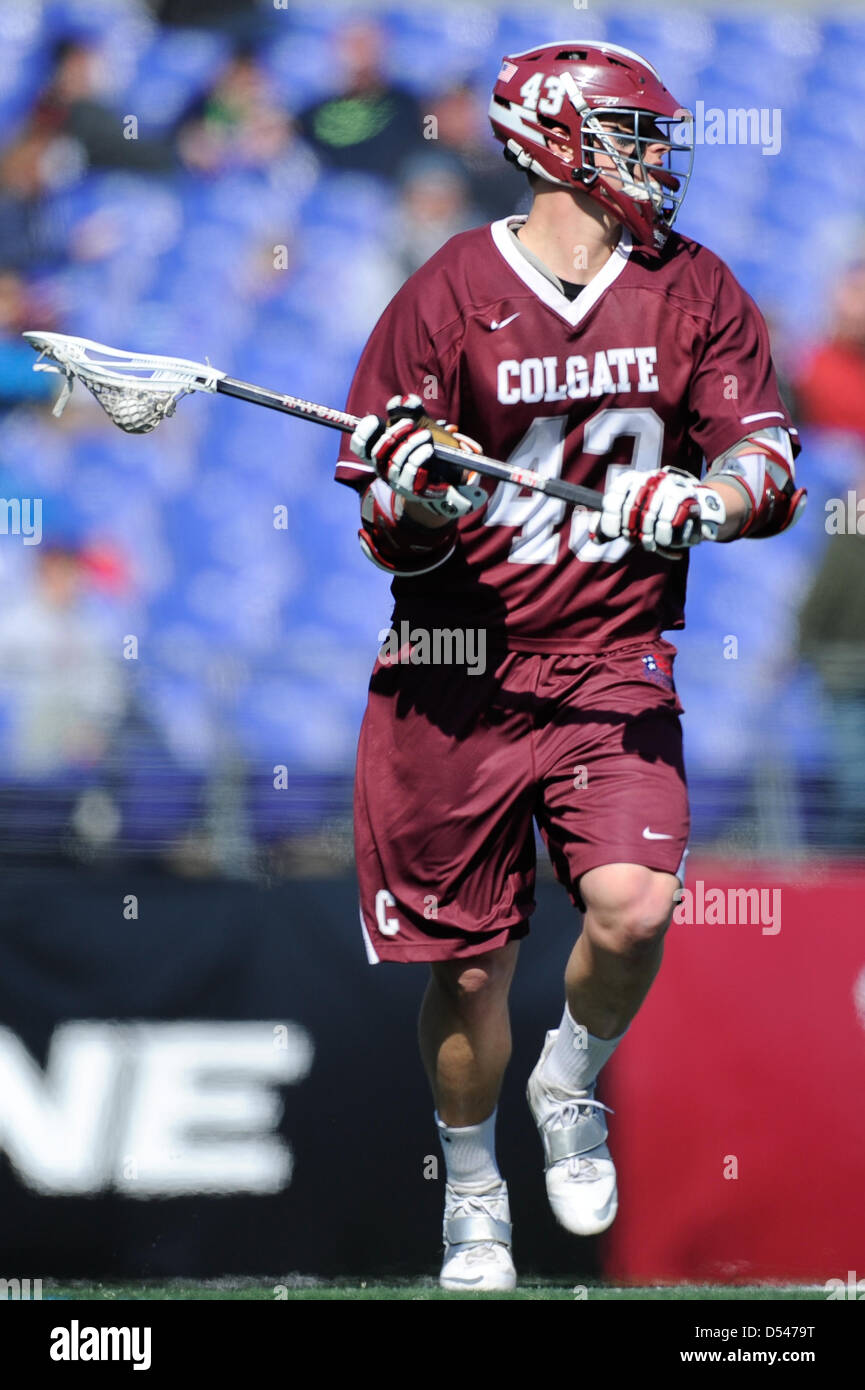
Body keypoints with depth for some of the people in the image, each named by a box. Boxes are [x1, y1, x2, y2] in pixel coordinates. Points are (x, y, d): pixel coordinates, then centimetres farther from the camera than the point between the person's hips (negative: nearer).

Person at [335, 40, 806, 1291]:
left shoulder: (694, 292, 6)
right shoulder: (451, 294, -2)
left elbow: (767, 457, 0)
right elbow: (386, 522, 0)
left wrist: (703, 498, -21)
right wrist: (418, 494, -22)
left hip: (613, 665, 1)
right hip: (457, 672, -1)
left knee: (633, 908, -22)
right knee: (471, 961, 3)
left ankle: (572, 1085, 10)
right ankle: (472, 1194, 28)